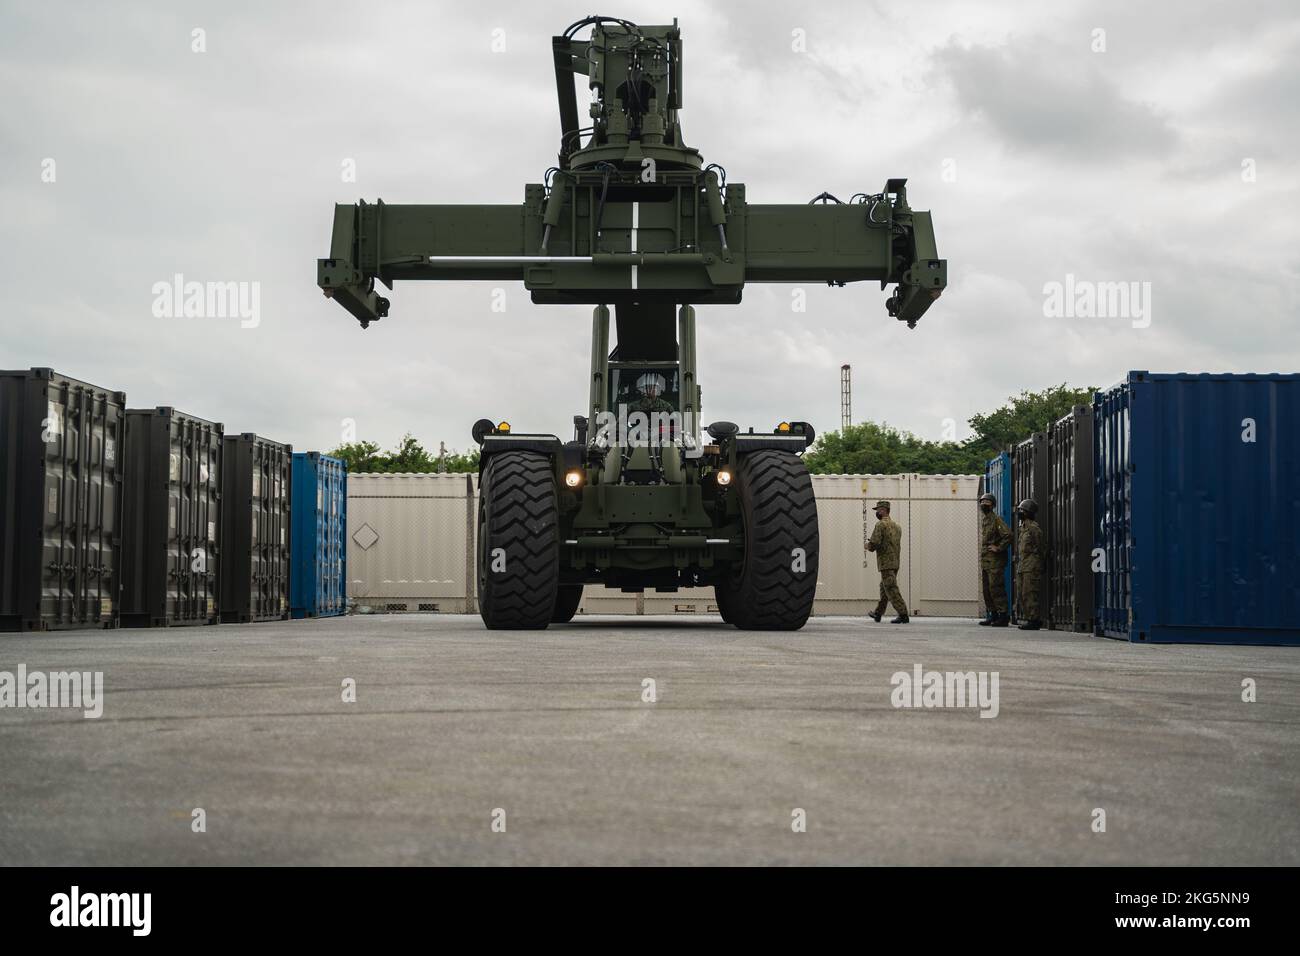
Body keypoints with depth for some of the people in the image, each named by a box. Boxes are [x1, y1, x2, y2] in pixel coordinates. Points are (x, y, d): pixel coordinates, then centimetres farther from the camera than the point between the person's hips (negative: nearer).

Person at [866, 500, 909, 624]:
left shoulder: (881, 524, -12)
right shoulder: (896, 525, 15)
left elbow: (874, 544, -18)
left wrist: (868, 546, 5)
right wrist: (873, 545, 22)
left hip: (885, 562, -9)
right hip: (896, 562, 9)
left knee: (892, 589, -9)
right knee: (884, 587, 18)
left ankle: (903, 614, -15)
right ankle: (878, 613, 25)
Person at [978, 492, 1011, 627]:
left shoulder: (996, 519, -10)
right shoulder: (983, 519, 17)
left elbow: (1008, 535, -21)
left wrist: (999, 548, -16)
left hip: (995, 560, -9)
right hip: (985, 560, 9)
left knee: (995, 588, -11)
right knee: (986, 589, 10)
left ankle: (1003, 615, -9)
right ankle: (993, 614, 17)